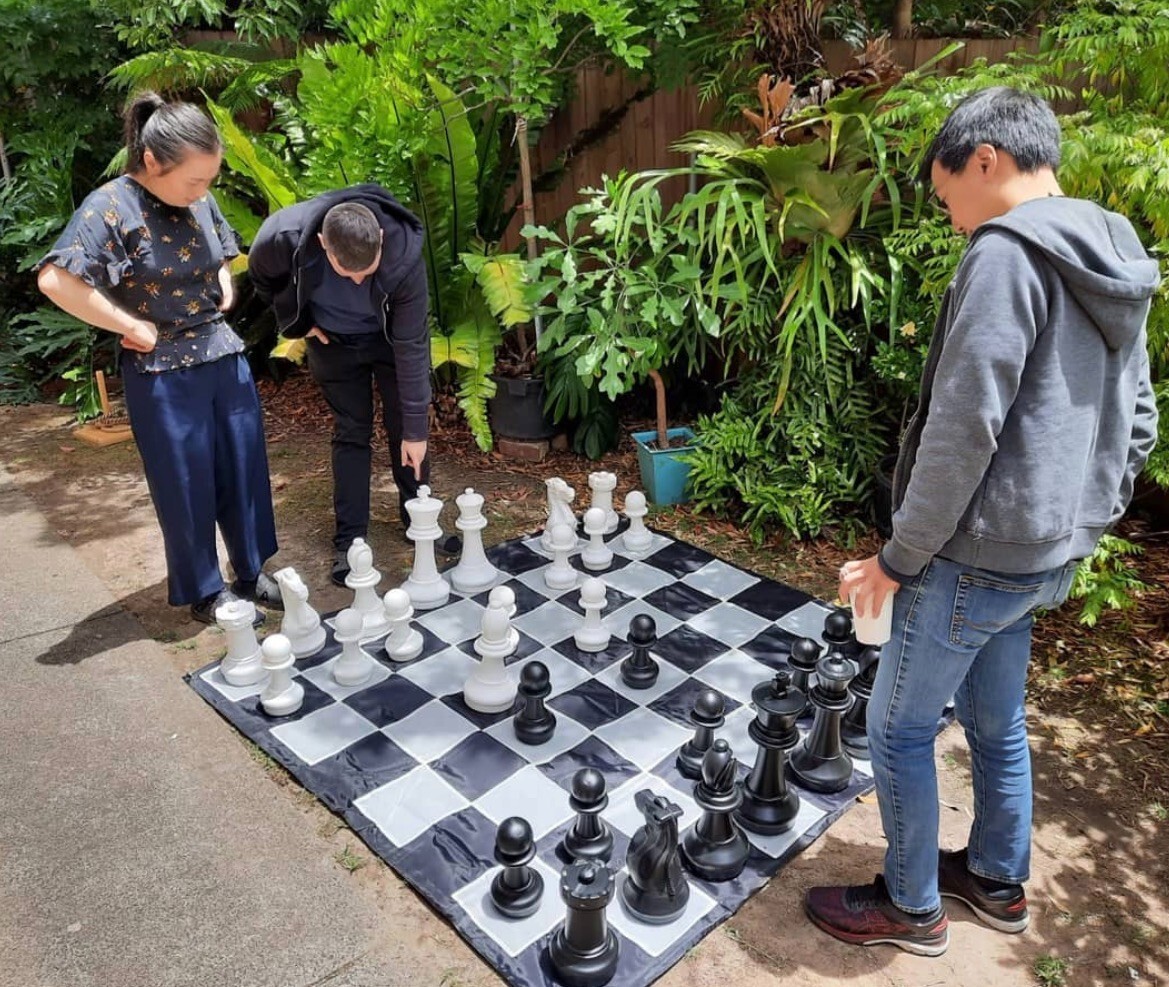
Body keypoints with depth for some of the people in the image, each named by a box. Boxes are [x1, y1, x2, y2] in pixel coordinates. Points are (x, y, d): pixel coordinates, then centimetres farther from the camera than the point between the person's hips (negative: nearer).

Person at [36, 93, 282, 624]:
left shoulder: (200, 200, 4)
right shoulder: (112, 207, -15)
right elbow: (55, 281, -23)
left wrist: (224, 293, 3)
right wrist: (132, 326, -18)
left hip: (225, 355, 6)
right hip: (164, 371, -6)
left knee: (244, 470, 13)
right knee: (186, 486, 6)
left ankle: (251, 571, 32)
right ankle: (205, 591, 23)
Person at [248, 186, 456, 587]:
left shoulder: (404, 252, -36)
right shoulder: (284, 236, -34)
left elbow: (412, 344, -30)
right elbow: (261, 275, -7)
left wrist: (415, 428, -26)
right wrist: (300, 322, -9)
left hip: (391, 336, 0)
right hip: (333, 340, 1)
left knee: (405, 431, 3)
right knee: (351, 433, 1)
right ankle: (349, 541, 10)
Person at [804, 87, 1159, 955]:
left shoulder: (1008, 252, -18)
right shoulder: (1116, 267, 11)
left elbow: (962, 430, -23)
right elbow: (1135, 424, 15)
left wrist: (900, 558, -15)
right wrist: (1081, 519, 22)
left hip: (979, 554, -9)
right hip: (1047, 556, 9)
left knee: (899, 729, 8)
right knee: (996, 722, 23)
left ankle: (911, 907, 26)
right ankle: (999, 882, 41)